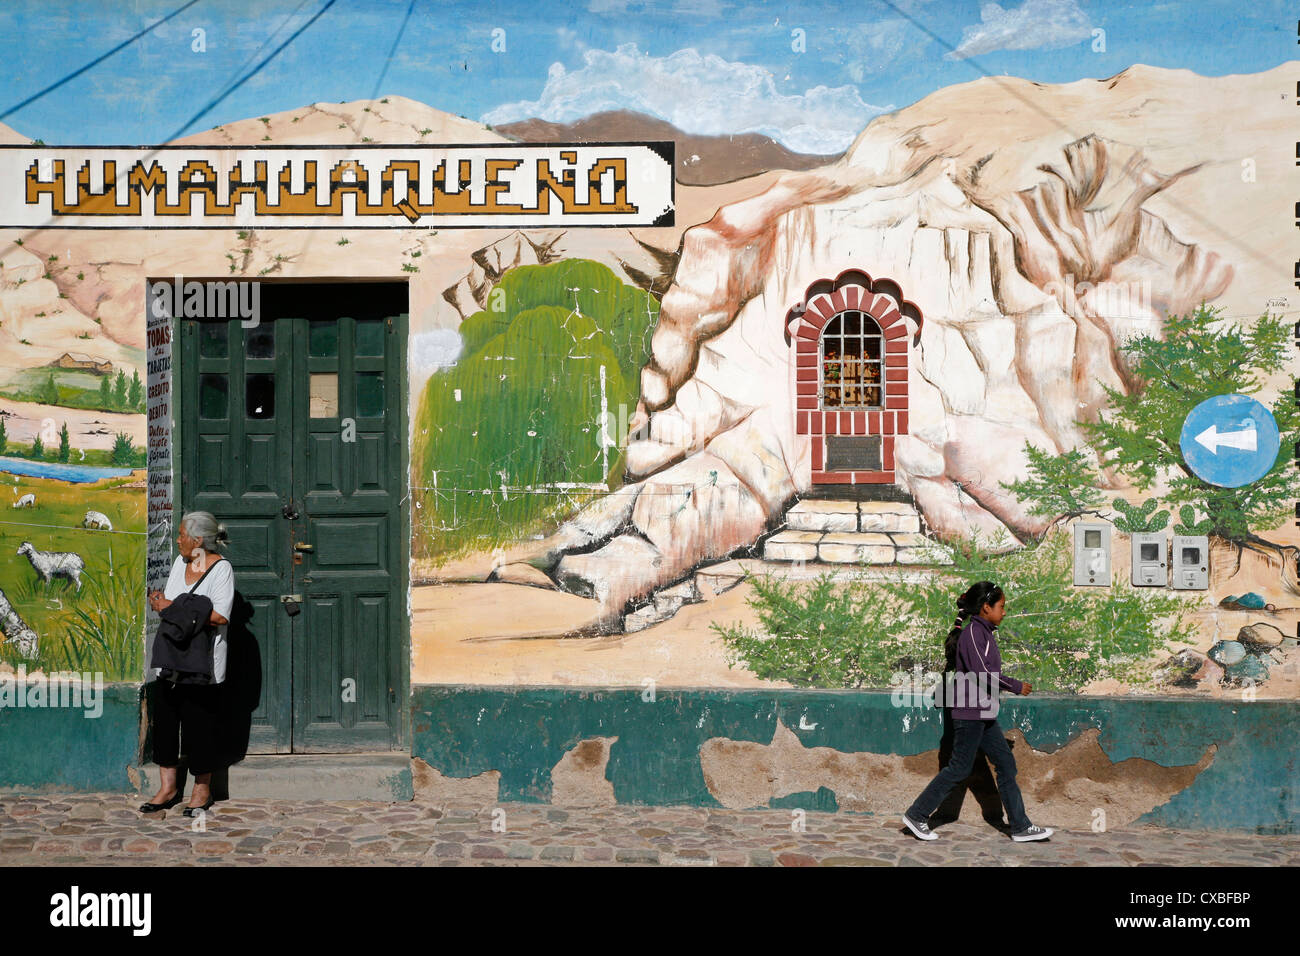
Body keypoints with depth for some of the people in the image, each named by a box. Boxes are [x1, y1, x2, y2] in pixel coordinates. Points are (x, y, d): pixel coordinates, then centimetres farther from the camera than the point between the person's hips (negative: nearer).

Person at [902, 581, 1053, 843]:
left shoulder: (984, 632, 14)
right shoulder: (973, 632, -16)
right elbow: (983, 673, -22)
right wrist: (1016, 686, -12)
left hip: (984, 713, 10)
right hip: (970, 712, -10)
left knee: (1006, 764, 8)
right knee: (960, 768, -4)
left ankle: (1021, 827, 12)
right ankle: (917, 814, 6)